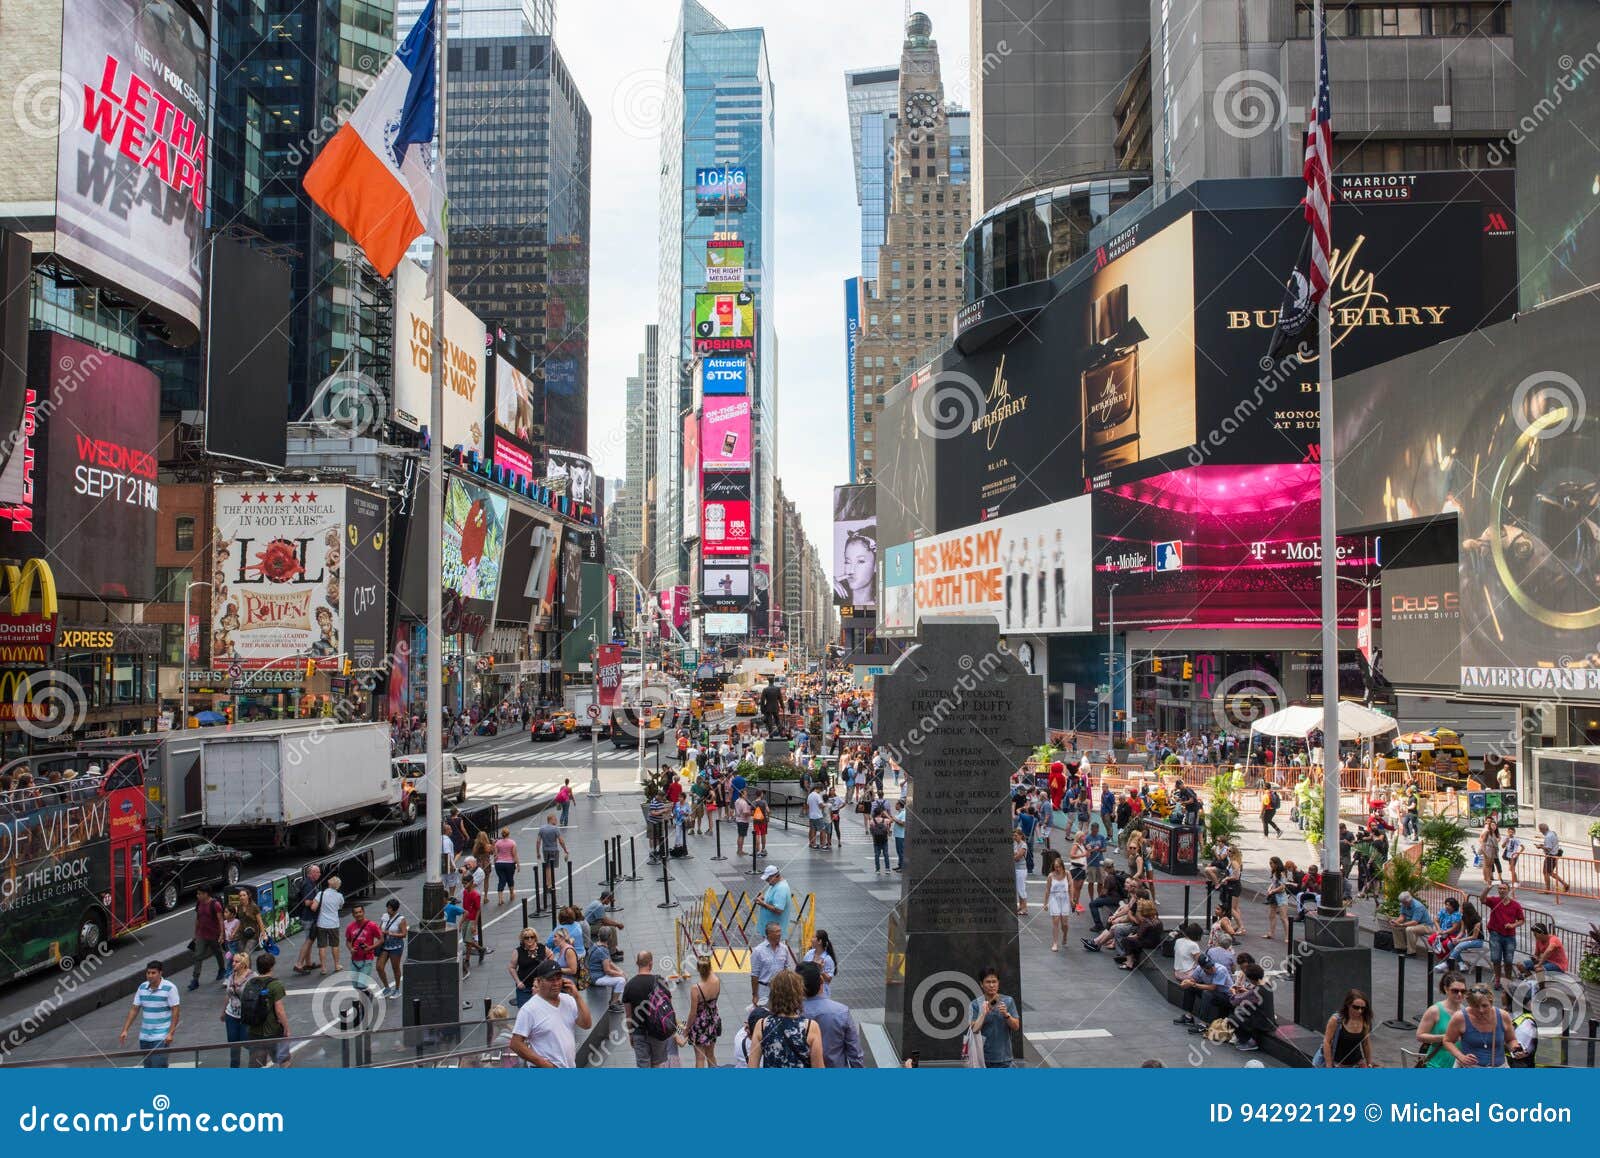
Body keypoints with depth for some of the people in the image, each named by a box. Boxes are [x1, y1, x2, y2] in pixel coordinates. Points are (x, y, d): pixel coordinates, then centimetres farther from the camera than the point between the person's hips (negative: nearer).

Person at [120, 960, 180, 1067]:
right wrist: (125, 1030, 4)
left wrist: (171, 1033, -17)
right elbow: (134, 1009, 9)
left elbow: (175, 1011, -12)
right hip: (144, 1036, 6)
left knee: (158, 1066, -12)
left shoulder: (170, 988, -12)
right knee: (148, 1067, 12)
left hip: (162, 1037, -6)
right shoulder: (142, 988, 4)